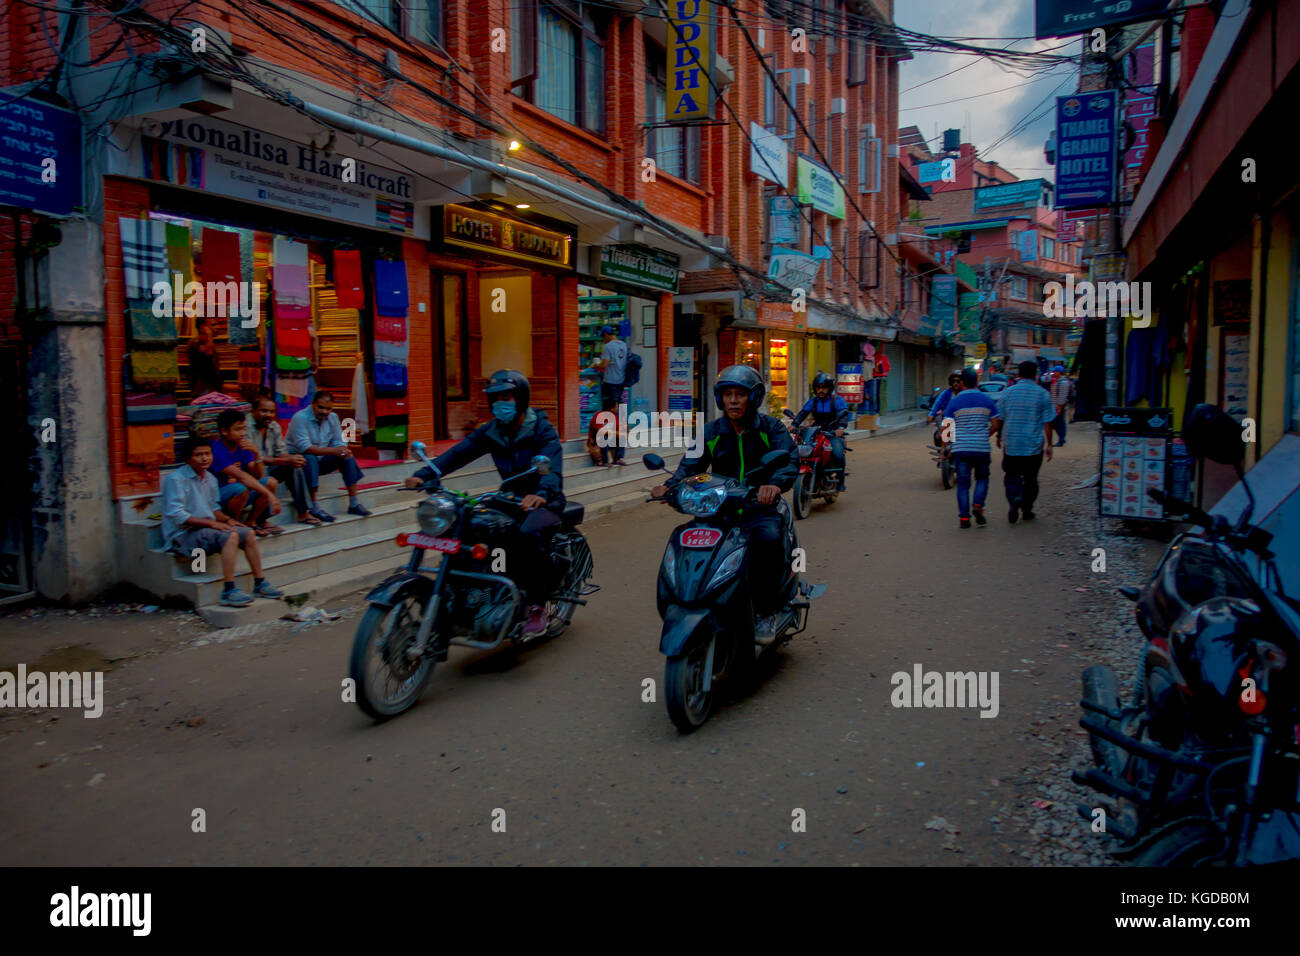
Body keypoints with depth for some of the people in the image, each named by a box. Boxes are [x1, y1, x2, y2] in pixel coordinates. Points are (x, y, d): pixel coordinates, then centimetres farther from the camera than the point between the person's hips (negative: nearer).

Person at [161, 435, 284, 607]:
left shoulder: (210, 478, 13)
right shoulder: (176, 480, -13)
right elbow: (176, 515, -20)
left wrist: (227, 520, 2)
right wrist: (211, 523, -21)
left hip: (205, 529, 9)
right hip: (183, 535, -9)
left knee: (248, 533, -2)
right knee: (231, 536, -29)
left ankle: (260, 584, 3)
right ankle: (228, 591, -32)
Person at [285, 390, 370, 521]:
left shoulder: (332, 417, 2)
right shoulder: (300, 418, -19)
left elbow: (339, 442, 3)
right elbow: (304, 448, -29)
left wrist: (343, 451, -23)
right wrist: (332, 450, -33)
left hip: (319, 461, 7)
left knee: (348, 457, -12)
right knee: (310, 458, -37)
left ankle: (354, 503, -13)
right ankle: (314, 507, -38)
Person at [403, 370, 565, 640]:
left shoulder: (542, 430, -12)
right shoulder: (491, 432, 6)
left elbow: (552, 466, -29)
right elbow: (459, 452, -6)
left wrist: (542, 494, -52)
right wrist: (424, 474, -23)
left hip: (545, 500, -6)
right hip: (512, 498, 6)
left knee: (528, 534, -36)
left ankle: (537, 607, -20)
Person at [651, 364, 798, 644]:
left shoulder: (771, 428, 3)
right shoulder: (711, 432, 10)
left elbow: (790, 461, -12)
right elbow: (691, 465, 1)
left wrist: (775, 483, -36)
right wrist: (671, 485, -22)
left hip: (760, 508, -2)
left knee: (769, 540, -35)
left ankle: (766, 612, -15)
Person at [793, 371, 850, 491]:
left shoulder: (837, 400, 3)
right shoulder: (813, 401, 14)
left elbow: (843, 414, -13)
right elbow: (803, 412, 2)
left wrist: (841, 427, -33)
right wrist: (794, 424, -17)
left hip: (834, 433, -3)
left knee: (838, 454, -28)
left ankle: (840, 480, -6)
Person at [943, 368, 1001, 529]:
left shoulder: (954, 402, -3)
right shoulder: (987, 401, 2)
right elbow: (995, 424, 5)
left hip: (961, 448, -1)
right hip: (982, 448, 1)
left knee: (963, 483, 5)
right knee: (982, 478, 20)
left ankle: (964, 517, 2)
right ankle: (978, 505, -1)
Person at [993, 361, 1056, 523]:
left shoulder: (1006, 393, -1)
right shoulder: (1043, 395, -3)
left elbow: (999, 419, 5)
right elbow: (1047, 422, -3)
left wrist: (999, 437, 20)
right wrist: (1049, 445, 2)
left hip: (1012, 445, 0)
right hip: (1034, 447, 0)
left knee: (1012, 476, 6)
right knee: (1031, 479, 14)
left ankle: (1015, 498, -21)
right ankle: (1027, 510, 18)